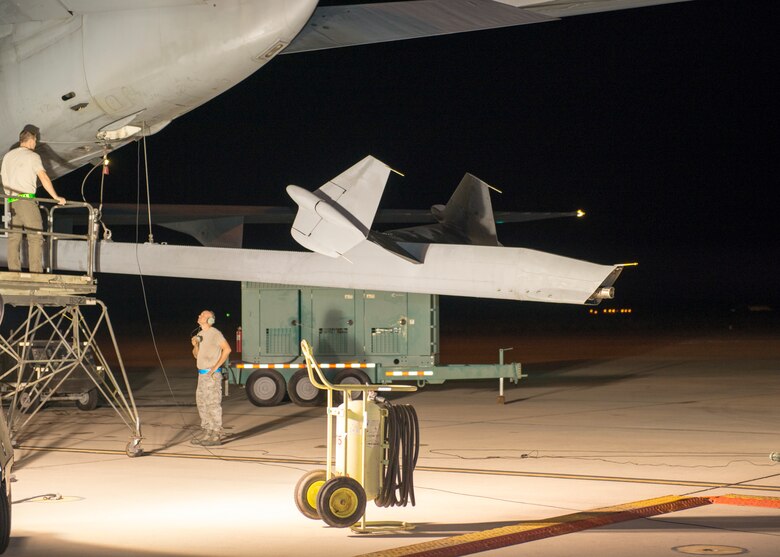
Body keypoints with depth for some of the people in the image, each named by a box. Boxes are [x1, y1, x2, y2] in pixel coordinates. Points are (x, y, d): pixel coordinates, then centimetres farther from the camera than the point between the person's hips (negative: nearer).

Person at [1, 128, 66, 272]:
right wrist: (56, 197, -8)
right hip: (27, 199, -6)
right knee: (35, 236, -7)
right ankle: (36, 272, -16)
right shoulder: (32, 156, -1)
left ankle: (13, 271, 2)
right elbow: (43, 178, -9)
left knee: (13, 237, 6)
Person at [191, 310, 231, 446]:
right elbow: (196, 355, 22)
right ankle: (208, 434, 17)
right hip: (202, 374, 9)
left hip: (212, 375, -9)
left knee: (213, 404, -9)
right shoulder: (200, 335, 17)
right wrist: (195, 345, 1)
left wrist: (216, 366, -15)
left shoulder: (214, 333, -9)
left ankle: (216, 436, -8)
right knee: (202, 404, 11)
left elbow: (227, 349, -16)